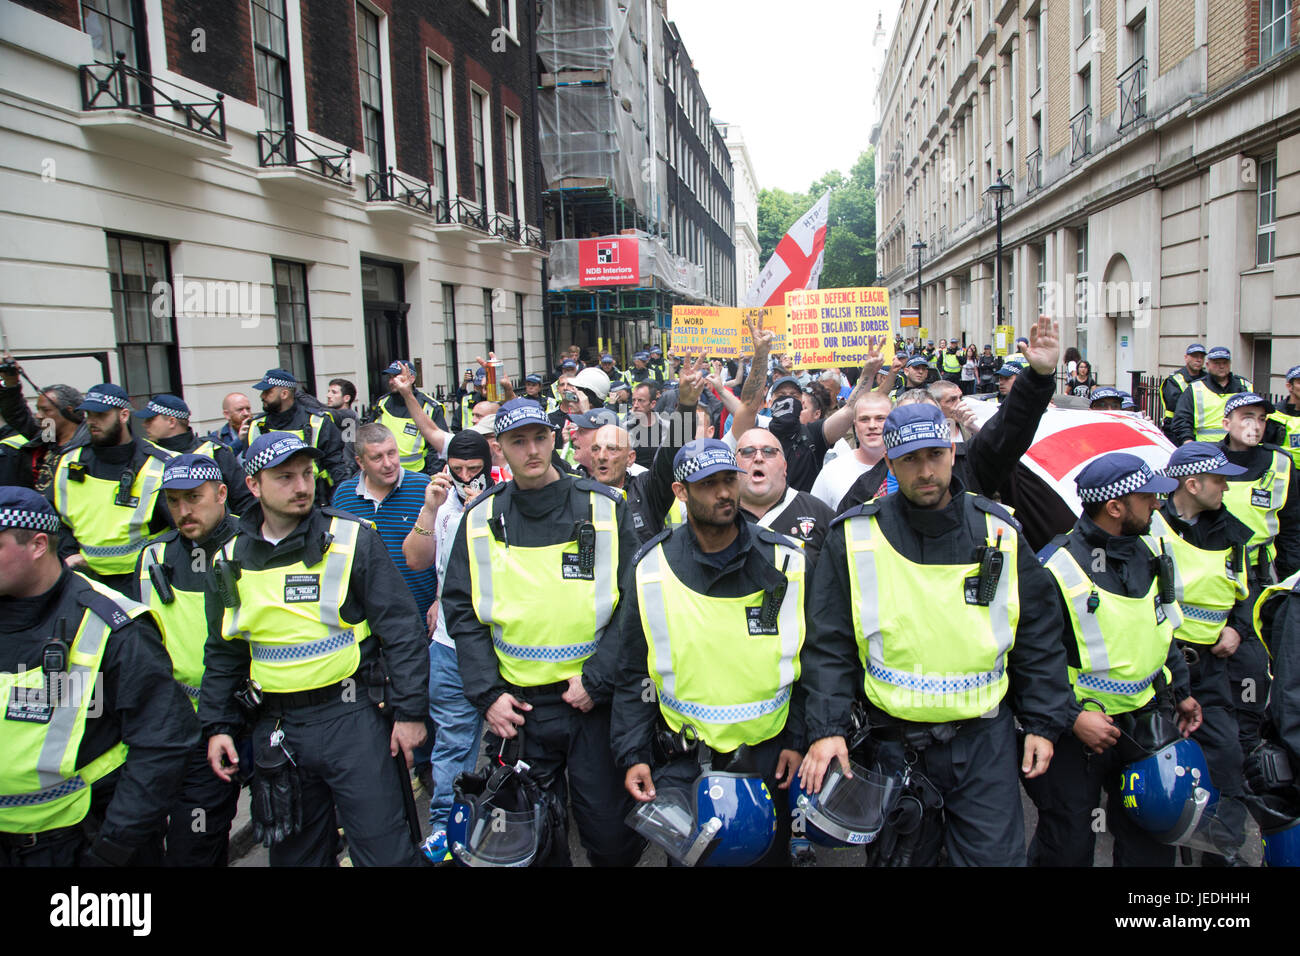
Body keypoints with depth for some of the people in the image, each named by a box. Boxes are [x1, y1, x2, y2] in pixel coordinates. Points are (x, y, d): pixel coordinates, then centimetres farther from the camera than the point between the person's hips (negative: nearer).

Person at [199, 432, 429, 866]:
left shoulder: (353, 540, -8)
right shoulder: (230, 561, 6)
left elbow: (402, 629, -8)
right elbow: (222, 652, 17)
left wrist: (410, 711, -10)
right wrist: (217, 725, 12)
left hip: (353, 718, -4)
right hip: (277, 729, 5)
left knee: (382, 851, -1)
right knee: (295, 854, 17)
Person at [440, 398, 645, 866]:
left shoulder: (605, 507, -3)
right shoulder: (481, 519, 2)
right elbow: (462, 611, 5)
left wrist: (597, 679, -11)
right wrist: (487, 694, -4)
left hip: (595, 702, -1)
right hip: (518, 708, 2)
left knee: (611, 833, 7)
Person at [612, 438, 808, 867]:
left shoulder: (785, 561, -5)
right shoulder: (651, 567, -6)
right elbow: (633, 673, 1)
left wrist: (799, 739, 0)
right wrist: (632, 755, -3)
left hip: (768, 755, 1)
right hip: (682, 759, 0)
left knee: (771, 854, 16)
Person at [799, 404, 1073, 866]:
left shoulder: (999, 531, 1)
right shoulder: (855, 537, -5)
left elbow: (1038, 636, 8)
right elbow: (829, 643, -3)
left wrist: (1043, 723, 6)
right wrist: (827, 728, -12)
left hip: (985, 740, 1)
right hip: (896, 741, -1)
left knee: (994, 854, 6)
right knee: (902, 856, 13)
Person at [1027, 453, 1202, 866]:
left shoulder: (1147, 551, 4)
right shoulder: (1056, 569, -22)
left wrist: (1180, 689, 18)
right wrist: (1071, 718, -23)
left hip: (1146, 723, 7)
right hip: (1078, 732, -6)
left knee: (1152, 841, 15)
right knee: (1068, 847, 8)